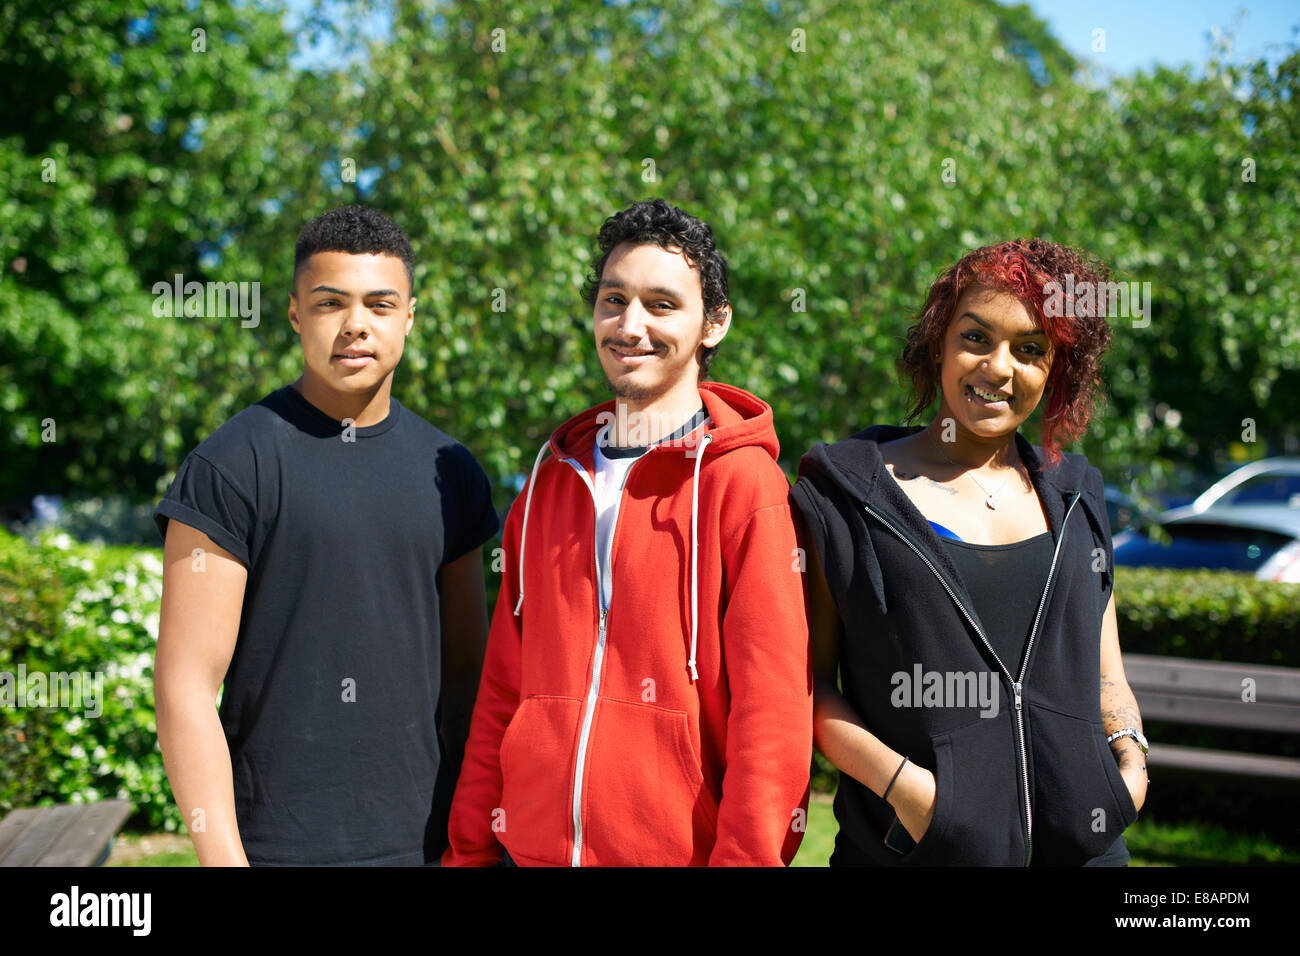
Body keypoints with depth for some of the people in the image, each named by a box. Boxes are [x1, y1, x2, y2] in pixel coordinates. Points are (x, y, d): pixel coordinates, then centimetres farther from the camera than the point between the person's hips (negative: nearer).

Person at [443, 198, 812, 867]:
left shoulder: (742, 481, -8)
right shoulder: (552, 479, 9)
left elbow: (772, 709, -13)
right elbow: (502, 687, 10)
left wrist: (746, 857, -18)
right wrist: (469, 849, 5)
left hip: (680, 848, -5)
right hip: (532, 845, 5)